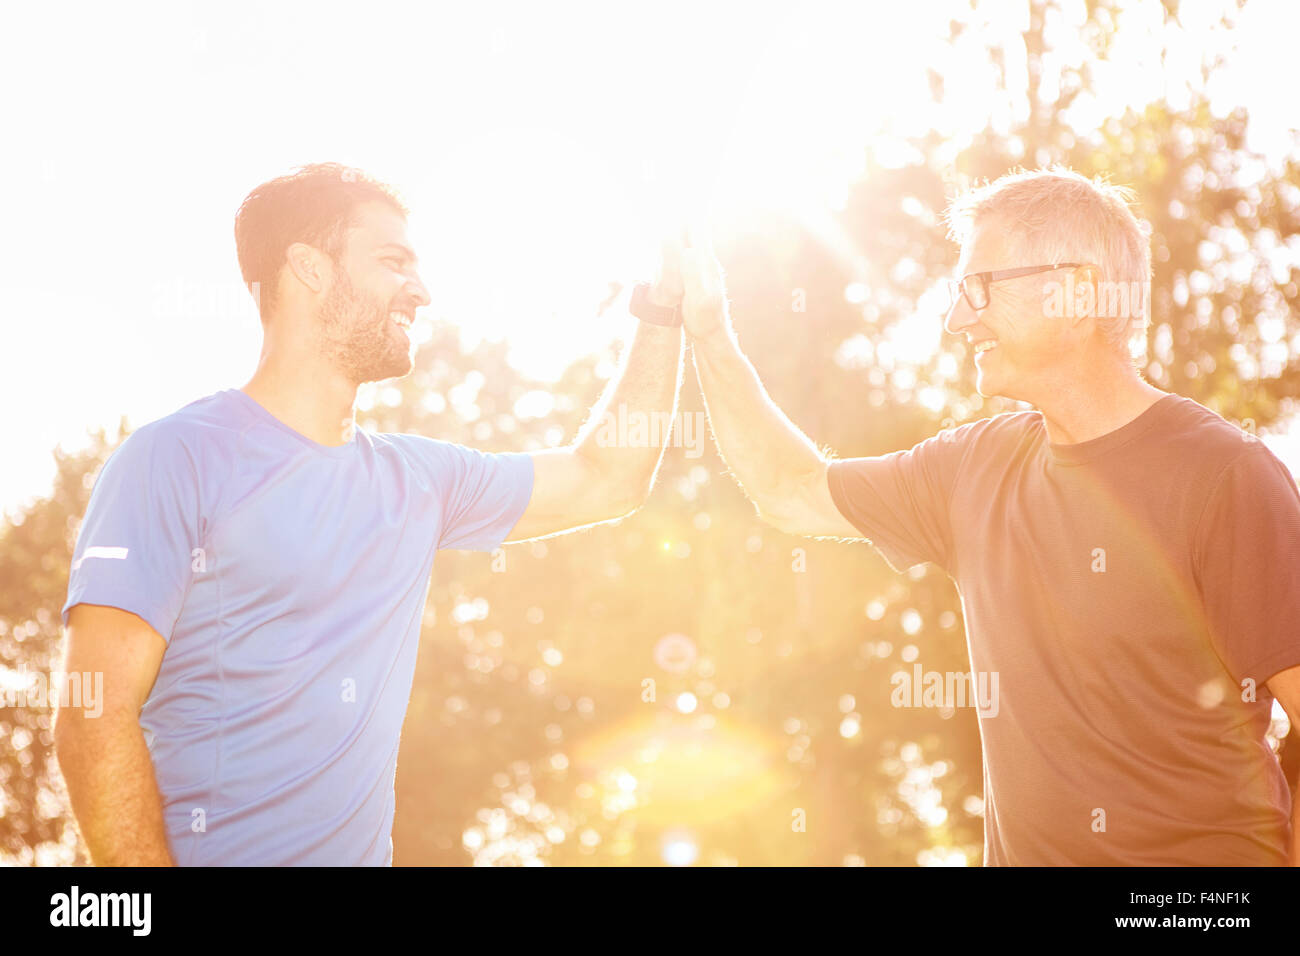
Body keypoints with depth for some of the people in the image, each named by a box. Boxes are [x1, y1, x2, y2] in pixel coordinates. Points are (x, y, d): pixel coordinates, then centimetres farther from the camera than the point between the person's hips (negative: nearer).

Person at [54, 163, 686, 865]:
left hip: (364, 852, 6)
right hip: (208, 853, -6)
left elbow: (606, 478, 22)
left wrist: (664, 301, 19)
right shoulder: (176, 459, -7)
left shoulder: (414, 479, 12)